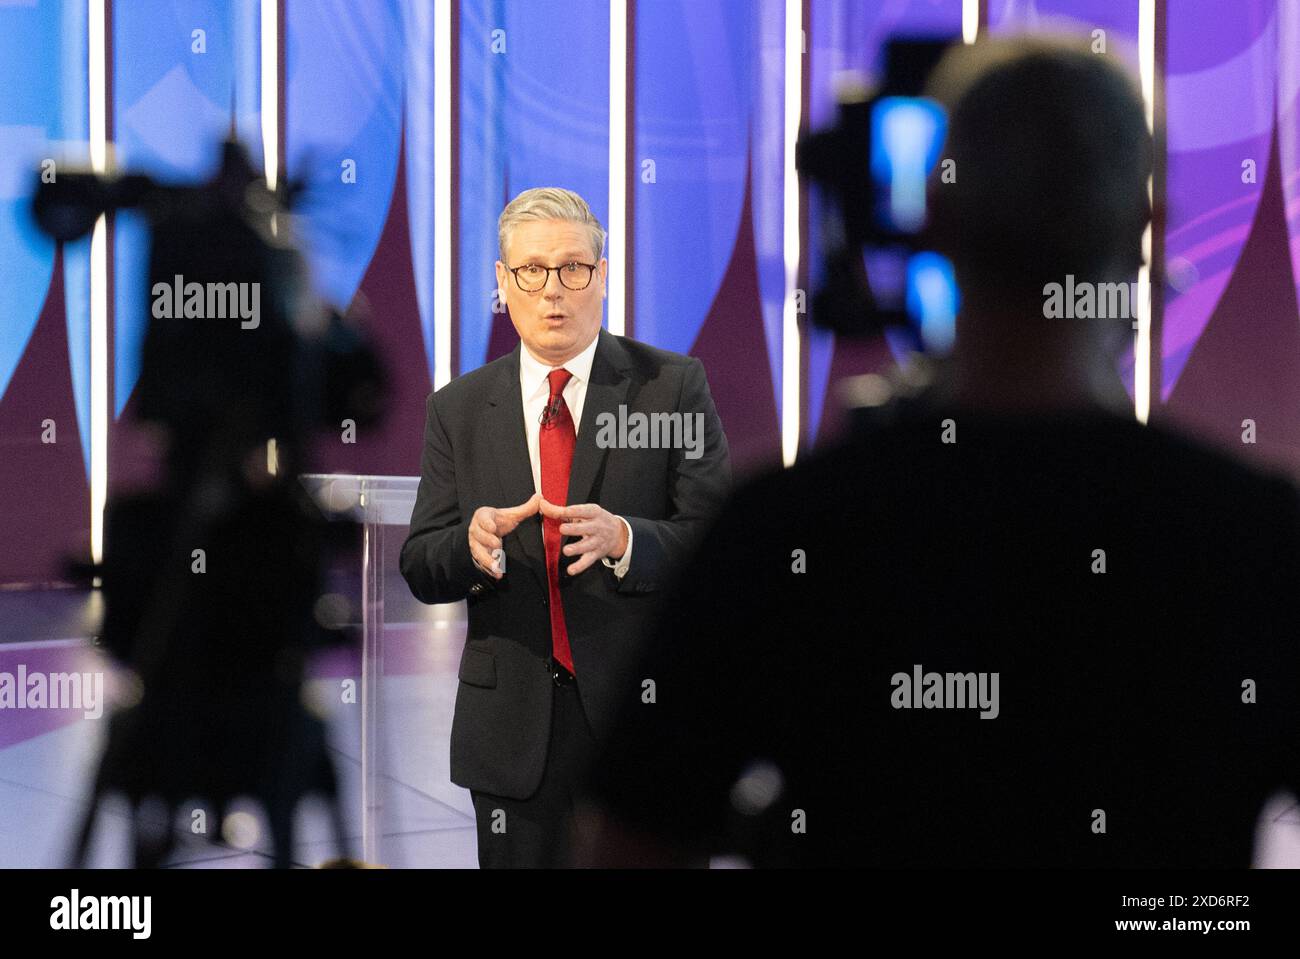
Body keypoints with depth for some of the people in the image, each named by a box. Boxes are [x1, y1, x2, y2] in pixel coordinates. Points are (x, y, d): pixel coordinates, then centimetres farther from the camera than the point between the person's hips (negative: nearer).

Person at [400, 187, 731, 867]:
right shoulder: (459, 409, 8)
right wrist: (473, 547, -19)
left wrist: (624, 541, -26)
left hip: (644, 710, -2)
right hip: (513, 727, 2)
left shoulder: (674, 386, 0)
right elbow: (420, 570, 4)